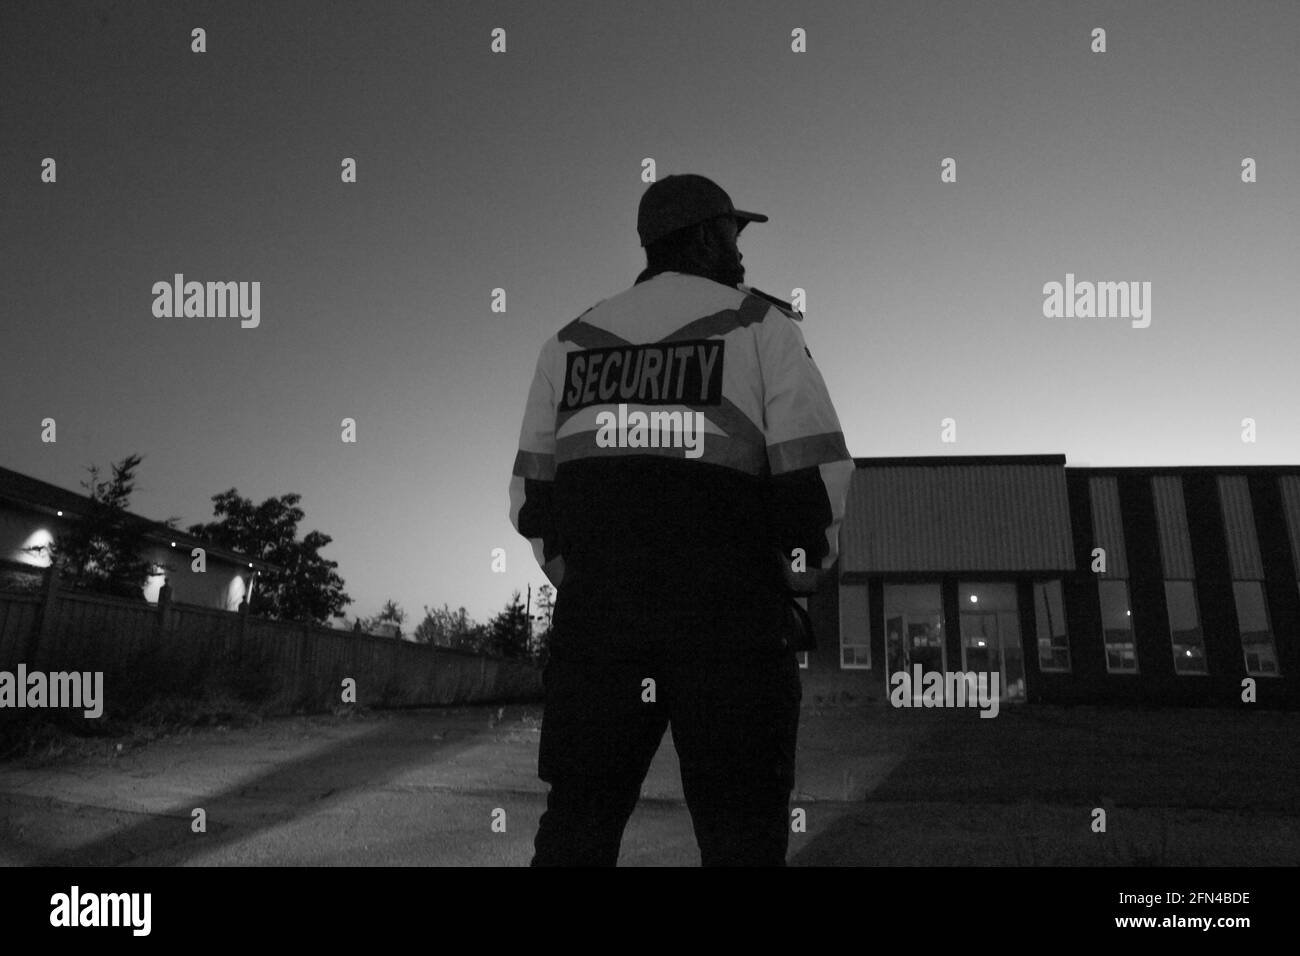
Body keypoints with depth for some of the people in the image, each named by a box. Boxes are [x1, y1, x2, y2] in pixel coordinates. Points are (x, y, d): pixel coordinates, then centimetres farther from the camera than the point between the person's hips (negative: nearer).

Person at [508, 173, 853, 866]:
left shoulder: (572, 341, 14)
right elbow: (816, 469, -7)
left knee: (579, 817, 12)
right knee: (741, 828, 5)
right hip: (730, 613, -3)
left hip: (595, 608, 4)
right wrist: (800, 571, 7)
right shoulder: (758, 325, 2)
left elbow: (531, 492, 11)